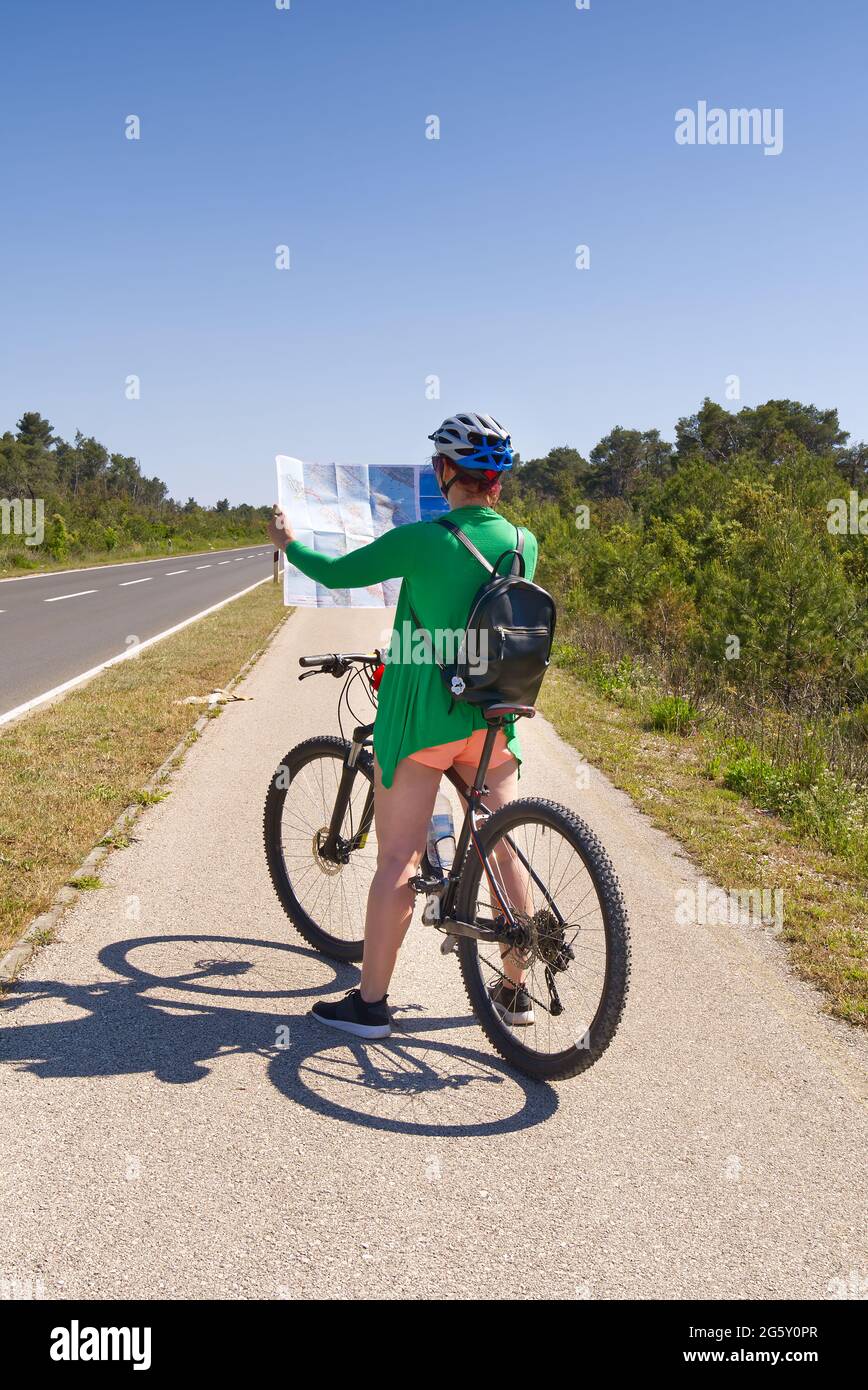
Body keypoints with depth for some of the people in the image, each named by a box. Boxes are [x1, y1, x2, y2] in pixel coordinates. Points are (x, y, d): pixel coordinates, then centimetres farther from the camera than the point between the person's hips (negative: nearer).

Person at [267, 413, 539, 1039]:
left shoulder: (423, 540, -15)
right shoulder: (523, 544, -1)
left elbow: (336, 573, -4)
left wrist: (289, 542, 16)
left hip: (422, 713, -4)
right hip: (494, 714, 5)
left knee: (398, 859, 1)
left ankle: (370, 1004, 9)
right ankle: (514, 992, 23)